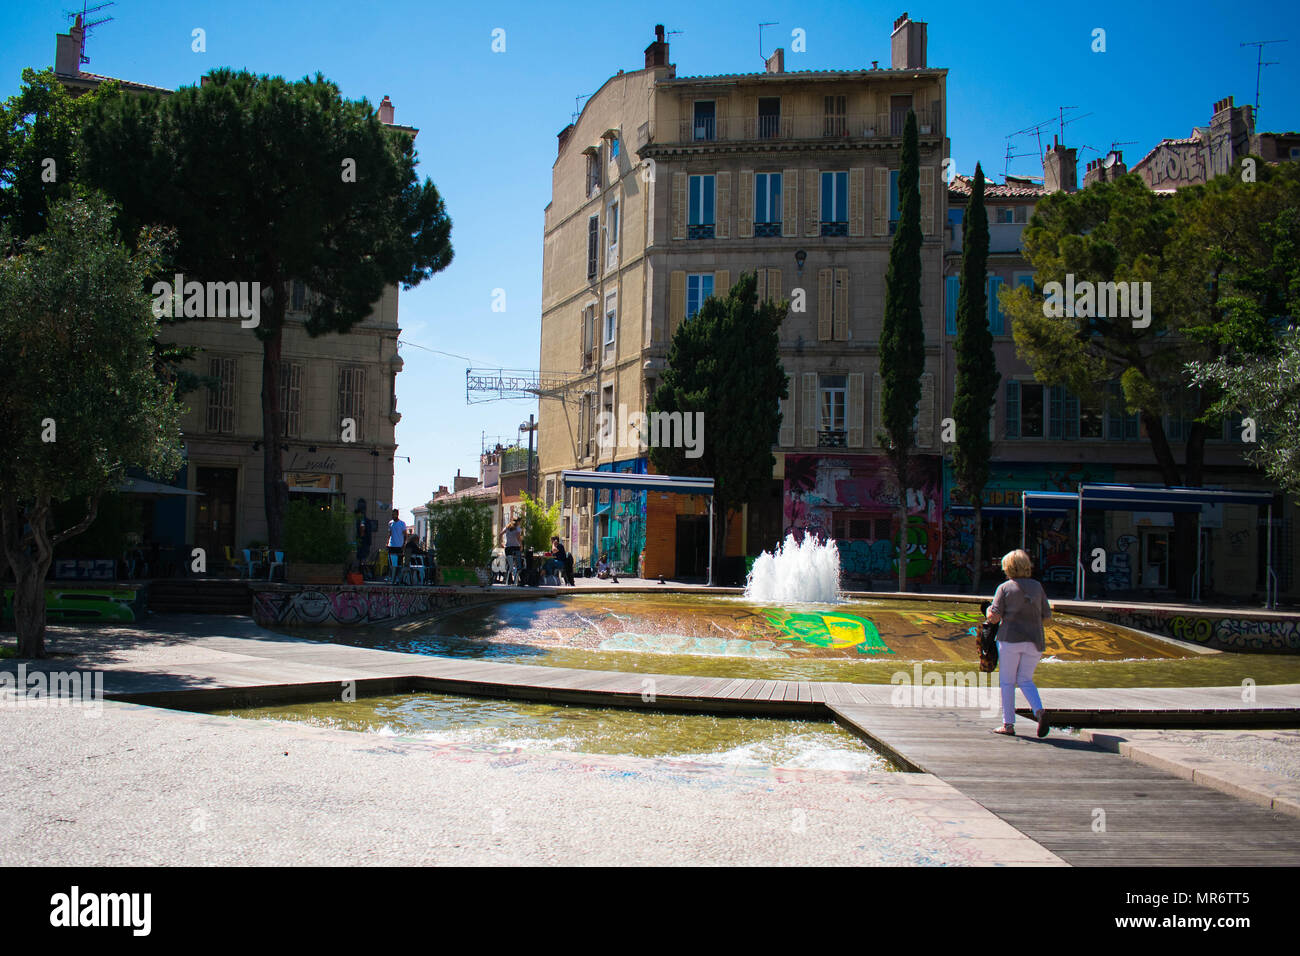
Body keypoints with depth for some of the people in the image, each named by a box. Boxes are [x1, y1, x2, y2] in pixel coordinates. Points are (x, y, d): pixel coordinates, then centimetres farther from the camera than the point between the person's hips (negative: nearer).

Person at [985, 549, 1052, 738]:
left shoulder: (1004, 588, -3)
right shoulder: (1037, 586, 7)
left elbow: (994, 617, -8)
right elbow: (1047, 615, 9)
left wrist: (988, 612, 14)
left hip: (1010, 639, -3)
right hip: (1034, 641, 3)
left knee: (1007, 681, 7)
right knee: (1025, 680, 13)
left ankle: (1008, 724, 8)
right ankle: (1039, 710, -13)